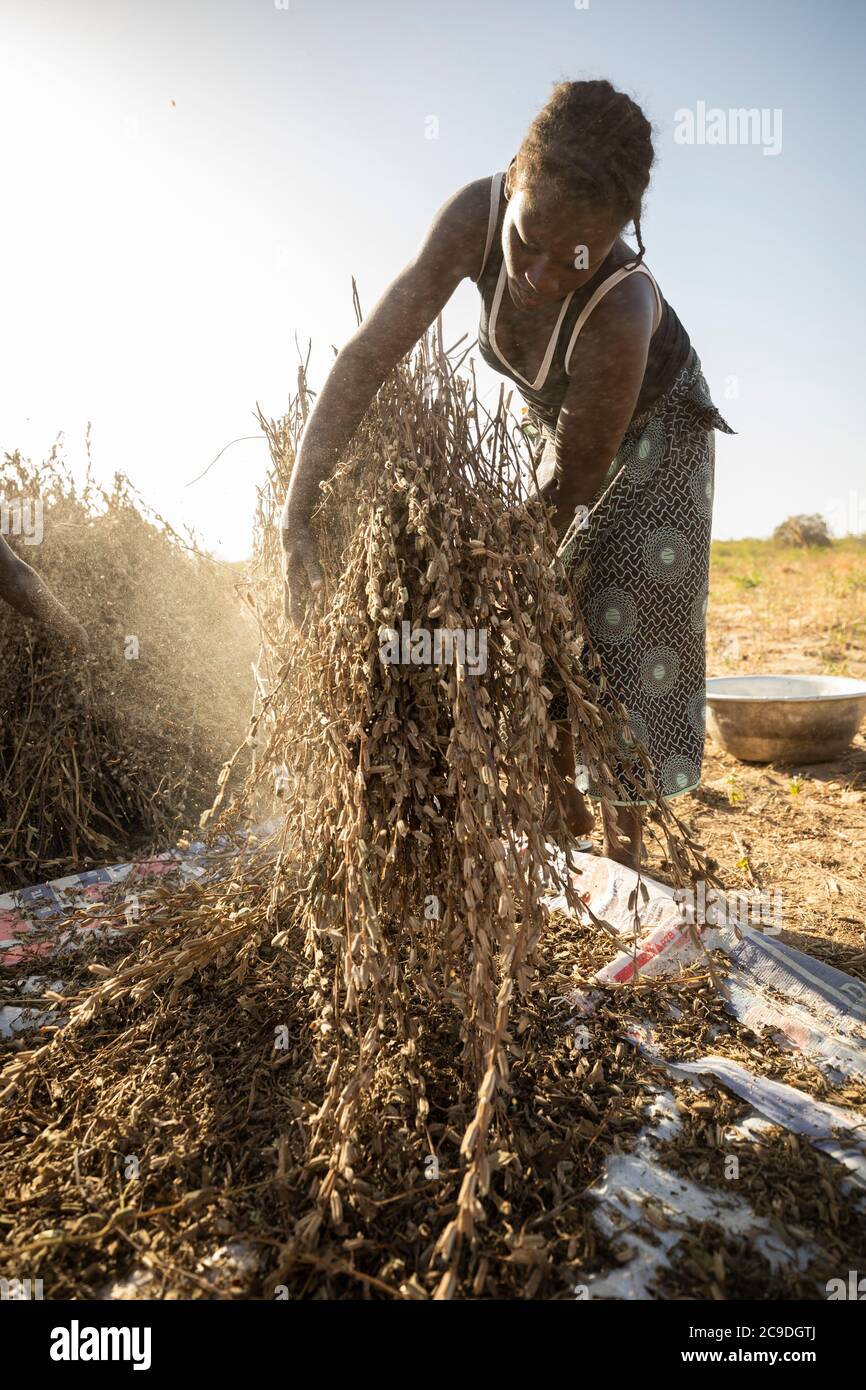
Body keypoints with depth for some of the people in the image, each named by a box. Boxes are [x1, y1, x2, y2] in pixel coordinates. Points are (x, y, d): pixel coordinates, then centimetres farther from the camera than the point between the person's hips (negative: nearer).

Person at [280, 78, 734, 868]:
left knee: (632, 630, -7)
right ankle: (561, 804, 23)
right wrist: (298, 516, -40)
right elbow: (369, 356, -33)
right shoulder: (477, 217, -30)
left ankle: (624, 840, 9)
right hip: (559, 422, 5)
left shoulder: (621, 311, -41)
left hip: (653, 430, -4)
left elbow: (572, 486, -32)